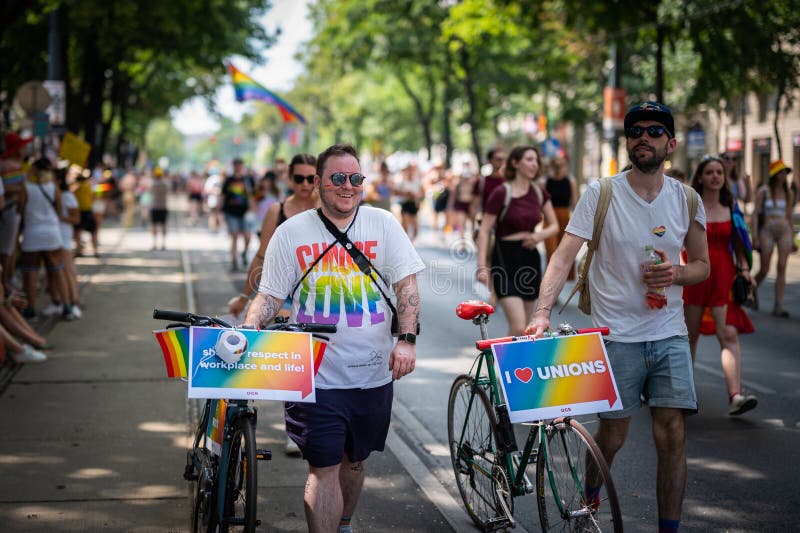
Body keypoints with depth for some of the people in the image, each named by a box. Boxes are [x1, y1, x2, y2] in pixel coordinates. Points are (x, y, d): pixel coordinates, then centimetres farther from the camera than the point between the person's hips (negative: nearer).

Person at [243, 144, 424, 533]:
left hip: (373, 373, 2)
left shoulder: (383, 223, 3)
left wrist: (406, 339, -14)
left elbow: (407, 284, -1)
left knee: (355, 460, 17)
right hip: (317, 374, -2)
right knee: (324, 468, -7)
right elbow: (269, 296, 3)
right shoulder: (291, 232, 0)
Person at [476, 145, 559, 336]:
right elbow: (484, 231, -10)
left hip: (530, 258, 6)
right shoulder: (501, 194, -10)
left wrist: (540, 235, -7)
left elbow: (554, 225, 15)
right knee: (518, 327, -17)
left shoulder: (539, 193, 6)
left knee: (523, 327, 11)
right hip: (505, 258, -6)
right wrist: (482, 266, -18)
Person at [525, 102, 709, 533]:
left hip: (669, 335, 2)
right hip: (615, 336, -2)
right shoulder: (600, 194, -7)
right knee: (612, 436, 8)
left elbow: (702, 265, 12)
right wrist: (542, 312, -27)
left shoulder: (686, 199, 3)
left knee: (672, 434, -4)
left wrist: (677, 274, -12)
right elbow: (563, 256, -13)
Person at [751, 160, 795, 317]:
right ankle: (753, 289, 33)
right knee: (764, 270, 0)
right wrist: (755, 236, -12)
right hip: (767, 231, -3)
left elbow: (789, 216, 15)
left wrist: (792, 237, 15)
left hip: (784, 231, 3)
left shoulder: (788, 193, 8)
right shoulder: (763, 191, -3)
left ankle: (778, 306, -6)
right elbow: (755, 214, -5)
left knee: (782, 268, -7)